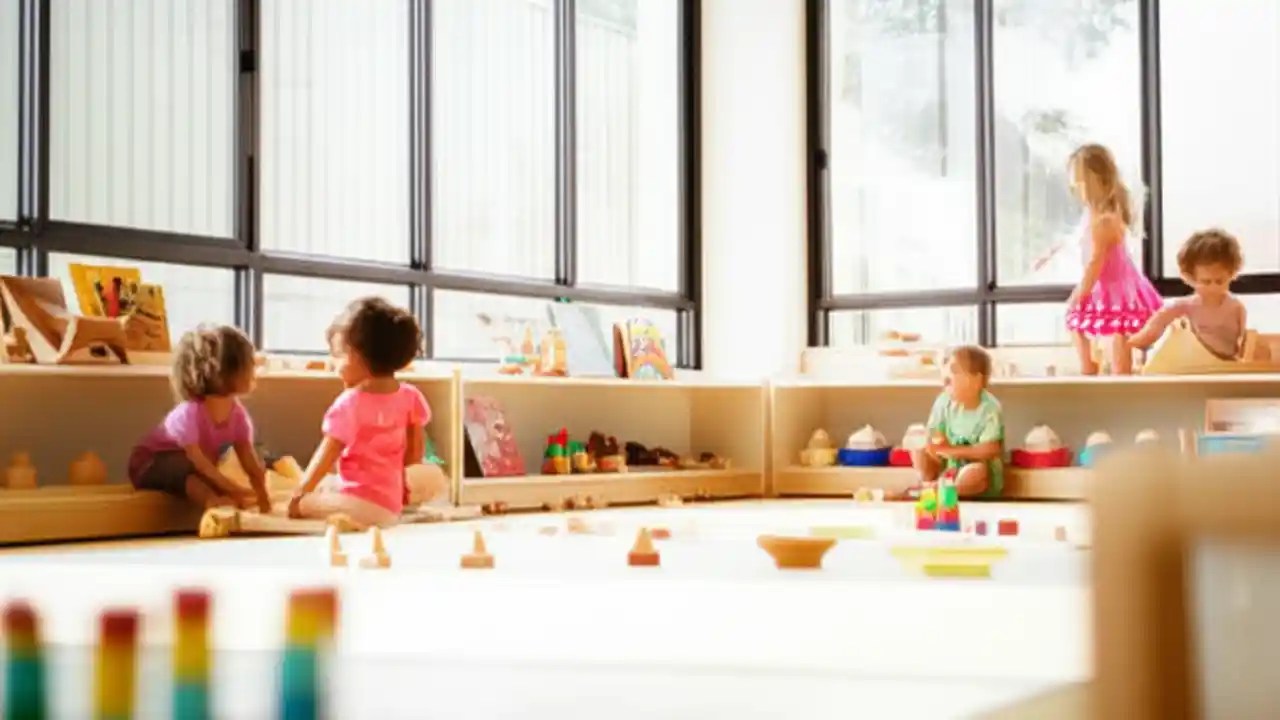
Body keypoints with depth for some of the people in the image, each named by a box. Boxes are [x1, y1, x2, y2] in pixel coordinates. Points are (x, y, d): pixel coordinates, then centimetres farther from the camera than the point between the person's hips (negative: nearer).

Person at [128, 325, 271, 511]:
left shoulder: (238, 414, -15)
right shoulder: (189, 412, -35)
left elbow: (249, 459, -19)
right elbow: (197, 460, -41)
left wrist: (261, 492, -35)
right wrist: (233, 488, -50)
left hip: (190, 465, 8)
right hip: (151, 464, -8)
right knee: (184, 465, -39)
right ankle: (211, 499, -55)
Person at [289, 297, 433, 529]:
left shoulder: (349, 403, -14)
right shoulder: (409, 396, 3)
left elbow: (326, 456, -11)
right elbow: (415, 449, 10)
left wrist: (300, 494, -1)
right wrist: (401, 484, 23)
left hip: (358, 501, -7)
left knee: (301, 503, -7)